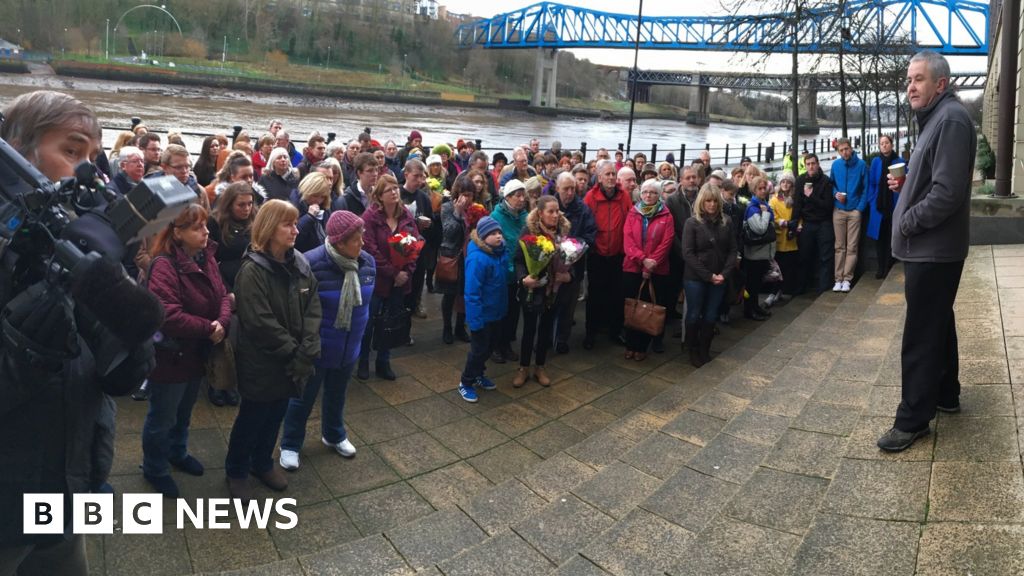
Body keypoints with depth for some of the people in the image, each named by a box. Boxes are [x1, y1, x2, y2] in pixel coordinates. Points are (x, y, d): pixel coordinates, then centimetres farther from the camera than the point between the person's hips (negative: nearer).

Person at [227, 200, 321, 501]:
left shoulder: (300, 263, 1)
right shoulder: (252, 270, -20)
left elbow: (313, 308, -2)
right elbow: (261, 323, -23)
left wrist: (307, 351, -13)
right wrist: (293, 352, -17)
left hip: (293, 361, 6)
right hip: (261, 361, -6)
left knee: (276, 414, 21)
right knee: (252, 417, 11)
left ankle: (262, 463, 42)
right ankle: (236, 471, 33)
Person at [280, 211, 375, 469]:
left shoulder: (367, 261, -8)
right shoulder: (311, 263, -26)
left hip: (348, 347, 5)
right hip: (315, 348, -5)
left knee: (337, 394, 25)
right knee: (303, 397, 14)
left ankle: (334, 435, 48)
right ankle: (290, 445, 34)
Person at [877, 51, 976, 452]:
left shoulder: (951, 119, -18)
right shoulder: (937, 118, 16)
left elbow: (947, 192, -25)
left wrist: (907, 223, -15)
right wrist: (905, 184, 5)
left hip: (932, 249, -11)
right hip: (931, 247, 11)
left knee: (920, 336, -4)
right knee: (937, 324, 20)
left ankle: (913, 419, 4)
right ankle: (945, 395, 34)